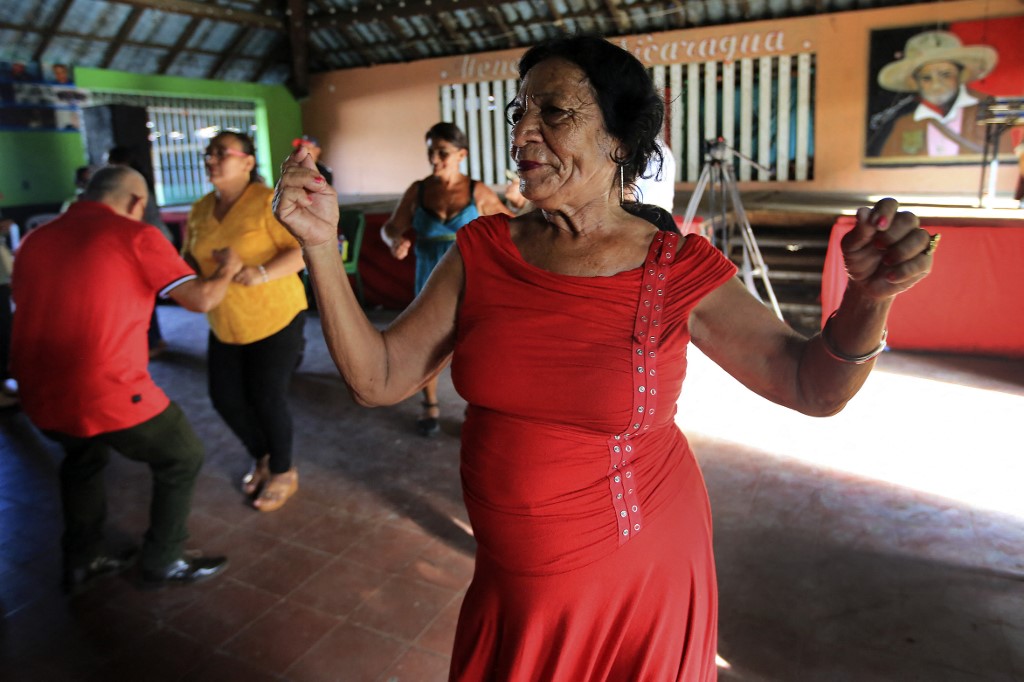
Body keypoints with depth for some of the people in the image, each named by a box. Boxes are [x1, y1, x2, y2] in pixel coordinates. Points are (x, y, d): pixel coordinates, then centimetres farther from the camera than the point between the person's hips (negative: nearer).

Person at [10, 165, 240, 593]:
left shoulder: (34, 240, 11)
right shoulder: (135, 236, -7)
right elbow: (200, 299, -14)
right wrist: (226, 270, 7)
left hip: (40, 396, 7)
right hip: (108, 394, -7)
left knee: (83, 457, 34)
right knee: (181, 458, 16)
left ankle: (82, 561, 43)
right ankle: (163, 563, 26)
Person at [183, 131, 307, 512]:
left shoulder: (268, 203, -15)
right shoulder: (200, 211, 6)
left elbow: (307, 247, -20)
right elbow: (191, 260, 15)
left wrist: (264, 273, -32)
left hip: (275, 319, -7)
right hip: (225, 325, 7)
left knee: (267, 397, 0)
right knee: (224, 397, 10)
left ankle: (284, 472, 25)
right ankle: (261, 457, 37)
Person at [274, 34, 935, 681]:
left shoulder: (677, 271, -14)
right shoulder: (484, 252, -8)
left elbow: (812, 385, -11)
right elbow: (377, 378, -9)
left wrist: (869, 297, -31)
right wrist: (323, 246, -20)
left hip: (638, 574, -2)